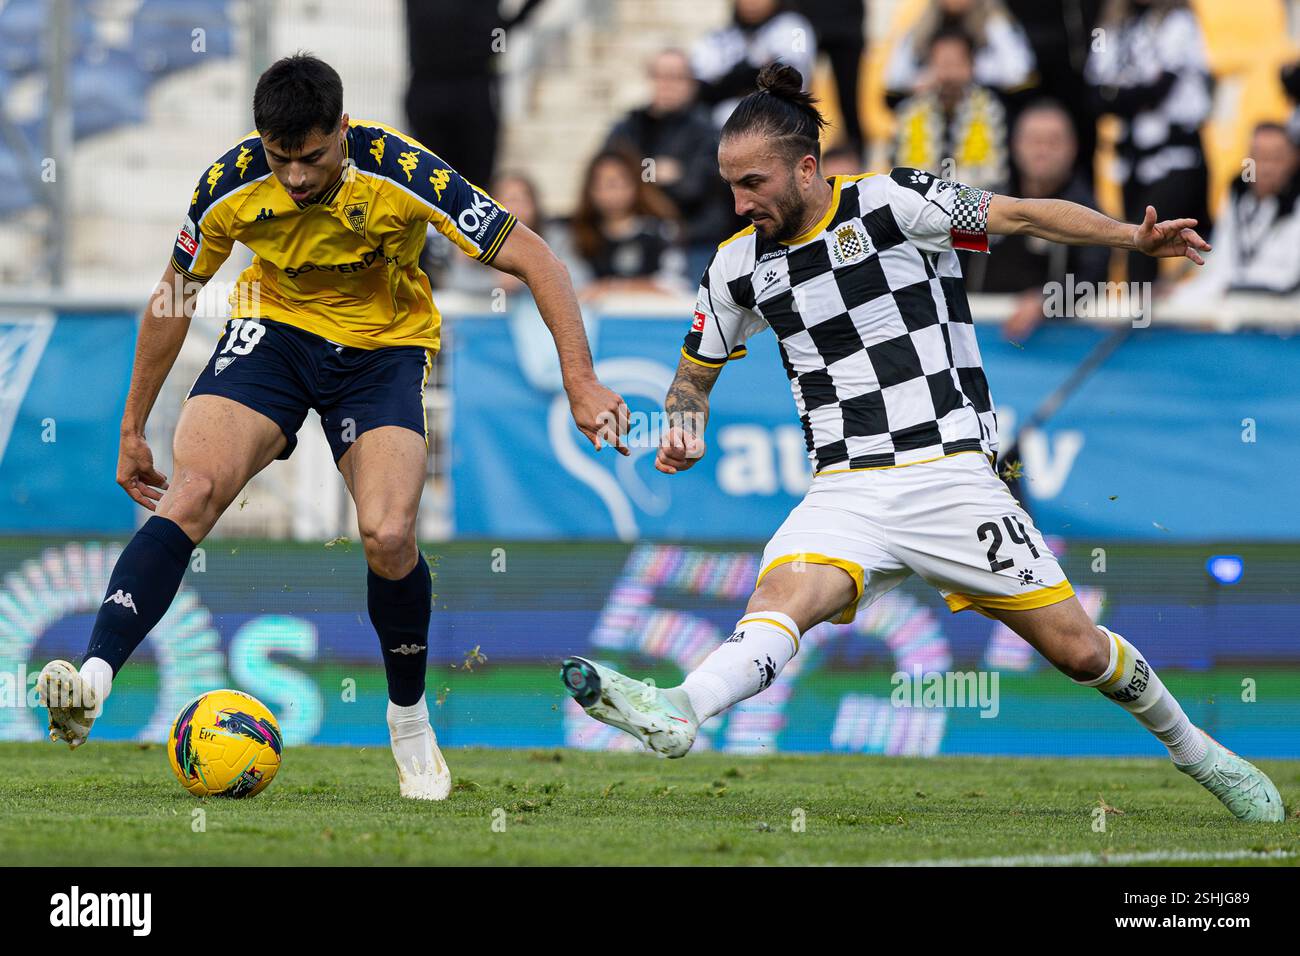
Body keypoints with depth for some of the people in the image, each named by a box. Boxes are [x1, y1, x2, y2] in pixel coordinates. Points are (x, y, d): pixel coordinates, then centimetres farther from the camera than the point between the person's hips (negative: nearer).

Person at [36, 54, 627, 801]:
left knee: (388, 535, -21)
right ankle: (93, 679, -33)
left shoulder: (403, 174, -26)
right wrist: (133, 429, 5)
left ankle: (411, 721, 5)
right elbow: (174, 297, 0)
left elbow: (530, 256, -20)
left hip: (384, 348, -1)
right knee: (191, 493, -23)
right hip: (273, 329, 2)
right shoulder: (231, 186, -18)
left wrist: (581, 381, -27)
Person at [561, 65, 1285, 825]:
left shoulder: (892, 204, -5)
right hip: (847, 493, 3)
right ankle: (679, 711, -54)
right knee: (784, 595, -28)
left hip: (950, 472, -3)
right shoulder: (738, 265, 8)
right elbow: (696, 370, 23)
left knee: (1077, 648, 1)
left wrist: (1133, 236, -19)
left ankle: (1198, 754, 24)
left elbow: (1023, 216, -7)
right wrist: (686, 430, 2)